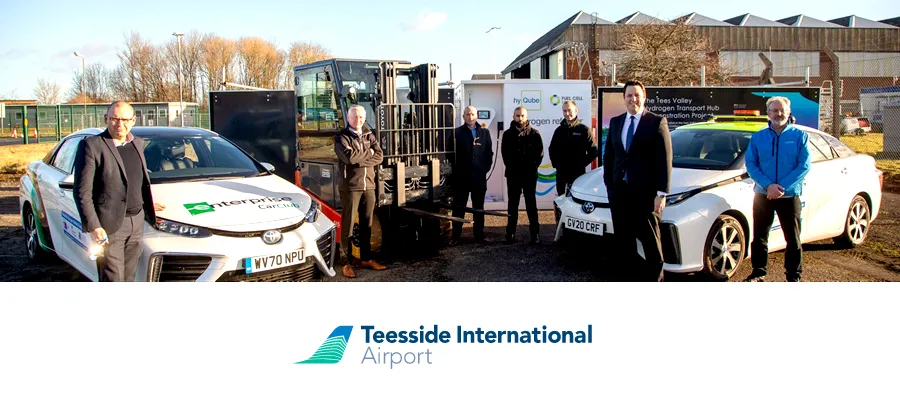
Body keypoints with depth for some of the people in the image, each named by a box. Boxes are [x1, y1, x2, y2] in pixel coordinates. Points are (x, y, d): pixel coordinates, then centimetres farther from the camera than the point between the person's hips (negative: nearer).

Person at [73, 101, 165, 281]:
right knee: (112, 279, -4)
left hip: (136, 222, 6)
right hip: (109, 226, -6)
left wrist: (148, 206, 24)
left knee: (129, 278, 13)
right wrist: (93, 226, -17)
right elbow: (82, 192, -11)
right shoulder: (92, 145, -9)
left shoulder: (138, 143, 12)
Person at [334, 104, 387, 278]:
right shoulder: (341, 137, -2)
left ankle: (366, 259, 21)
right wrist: (368, 153, -6)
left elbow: (379, 157, 0)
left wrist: (359, 158, -12)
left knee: (367, 224, 11)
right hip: (350, 187, -5)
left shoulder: (369, 135, 13)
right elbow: (349, 156, -19)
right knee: (347, 225, -3)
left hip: (369, 185, 5)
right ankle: (346, 262, 2)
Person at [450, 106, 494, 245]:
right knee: (459, 207, 1)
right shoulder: (457, 132, 1)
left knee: (479, 207, 10)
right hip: (461, 176, -3)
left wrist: (486, 167, -1)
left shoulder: (484, 133, 10)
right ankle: (455, 236, 6)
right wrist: (456, 170, -6)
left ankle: (479, 234, 17)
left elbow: (489, 153, 9)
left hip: (479, 176, 3)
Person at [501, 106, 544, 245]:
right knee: (513, 204, 7)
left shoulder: (534, 133, 1)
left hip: (529, 174, -1)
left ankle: (535, 233, 4)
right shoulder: (508, 134, 5)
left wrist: (533, 167, -6)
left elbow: (539, 152, -1)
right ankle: (511, 233, 12)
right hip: (513, 174, 2)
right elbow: (505, 153, 5)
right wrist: (510, 167, -1)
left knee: (531, 203, 3)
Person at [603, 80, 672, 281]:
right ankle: (627, 277, 21)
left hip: (645, 192, -5)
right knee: (623, 240, 11)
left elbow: (665, 160, -7)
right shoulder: (615, 122, 11)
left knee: (650, 242, 1)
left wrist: (661, 193, -12)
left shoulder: (657, 122, -4)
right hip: (619, 190, 5)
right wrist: (609, 184, 6)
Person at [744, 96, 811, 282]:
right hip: (762, 195, 2)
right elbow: (750, 164, 0)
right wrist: (768, 185, -15)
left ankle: (794, 275, 14)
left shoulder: (799, 136, 2)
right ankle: (758, 272, 19)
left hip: (790, 196, -1)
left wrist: (783, 187, -16)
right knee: (759, 237, 7)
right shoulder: (758, 137, 7)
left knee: (793, 238, 3)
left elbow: (804, 166, -5)